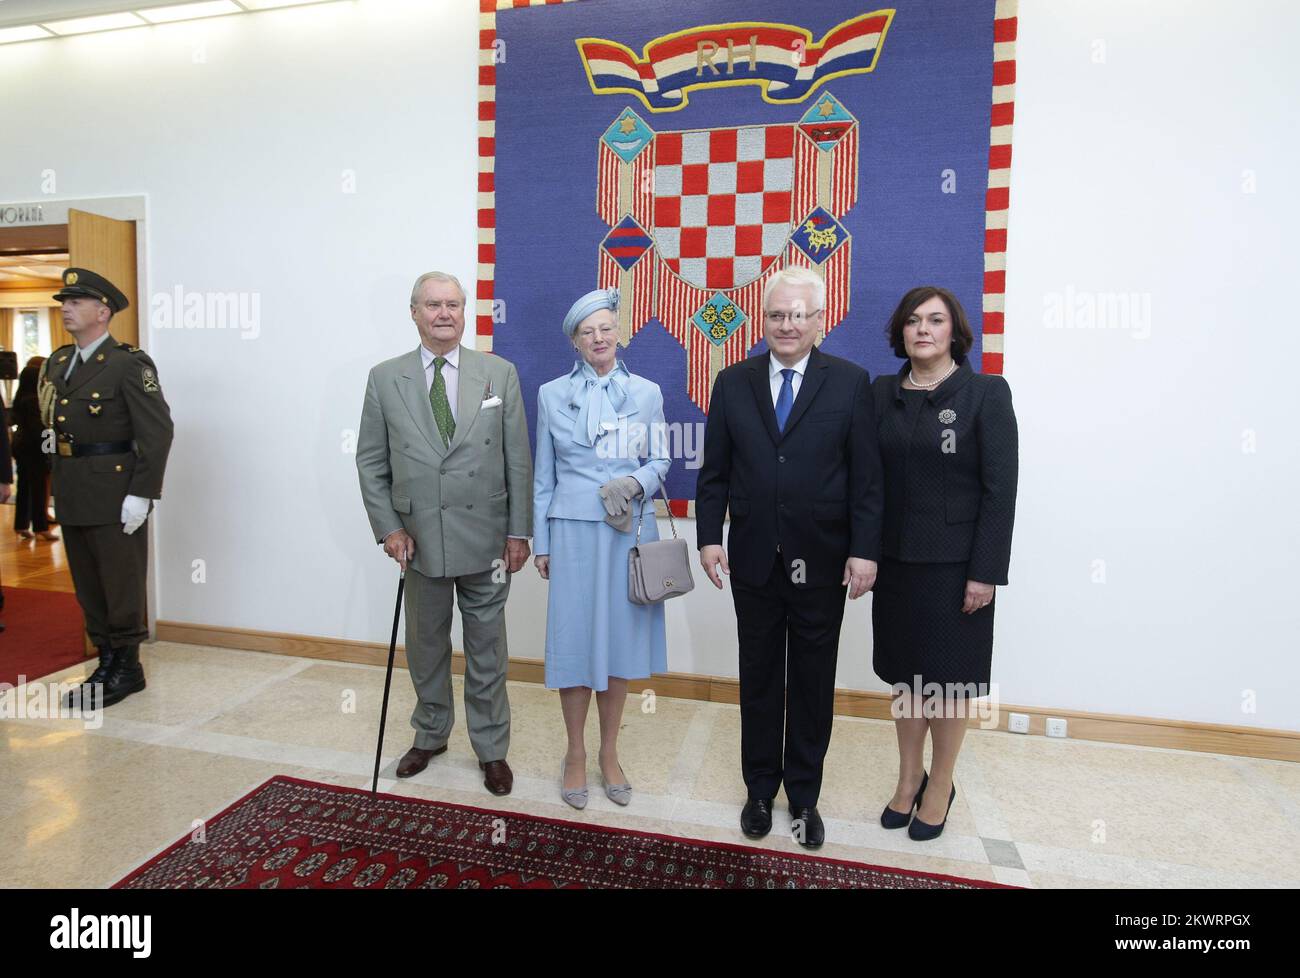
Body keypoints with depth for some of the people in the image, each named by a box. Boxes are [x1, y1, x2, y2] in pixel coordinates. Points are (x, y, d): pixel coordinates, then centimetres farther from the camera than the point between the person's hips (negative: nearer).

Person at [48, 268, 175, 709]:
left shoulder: (129, 363, -11)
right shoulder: (57, 362, 13)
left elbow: (158, 431, -16)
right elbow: (55, 426, 16)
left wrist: (141, 494, -19)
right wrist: (58, 488, 12)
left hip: (114, 497, -8)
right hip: (71, 497, 8)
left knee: (122, 587, 3)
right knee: (88, 588, 15)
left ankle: (127, 668, 18)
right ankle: (106, 663, 28)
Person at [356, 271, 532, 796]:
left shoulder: (500, 373, 0)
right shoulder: (385, 379, 2)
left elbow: (518, 460, -1)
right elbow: (371, 462, 5)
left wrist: (519, 531, -4)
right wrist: (388, 527, -4)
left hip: (485, 539, -1)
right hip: (420, 538, 2)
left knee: (486, 648, 9)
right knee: (425, 645, 17)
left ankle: (491, 749, 27)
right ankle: (430, 734, 39)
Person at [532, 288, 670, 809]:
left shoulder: (647, 392, 5)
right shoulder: (552, 394, 4)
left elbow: (659, 461, 9)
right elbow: (543, 476, 6)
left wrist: (637, 483, -13)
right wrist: (542, 543, 5)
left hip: (631, 531, 1)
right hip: (574, 530, -1)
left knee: (621, 640, 9)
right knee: (574, 641, 3)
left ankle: (609, 754, 27)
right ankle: (575, 754, 24)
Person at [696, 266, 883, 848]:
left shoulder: (850, 383, -2)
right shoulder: (733, 383, 3)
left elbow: (866, 477, -4)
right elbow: (714, 471, 4)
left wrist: (864, 551, -8)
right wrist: (709, 536, -3)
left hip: (821, 561, -1)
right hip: (754, 560, 2)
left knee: (813, 684, 12)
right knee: (758, 679, 14)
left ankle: (804, 796, 30)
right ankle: (760, 789, 33)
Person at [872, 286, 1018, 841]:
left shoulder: (986, 393, -6)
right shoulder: (882, 393, 4)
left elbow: (1000, 489, -9)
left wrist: (986, 571, -13)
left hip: (953, 563, -3)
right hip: (895, 560, 4)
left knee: (947, 679, 9)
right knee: (904, 673, 14)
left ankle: (940, 785, 29)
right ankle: (909, 778, 32)